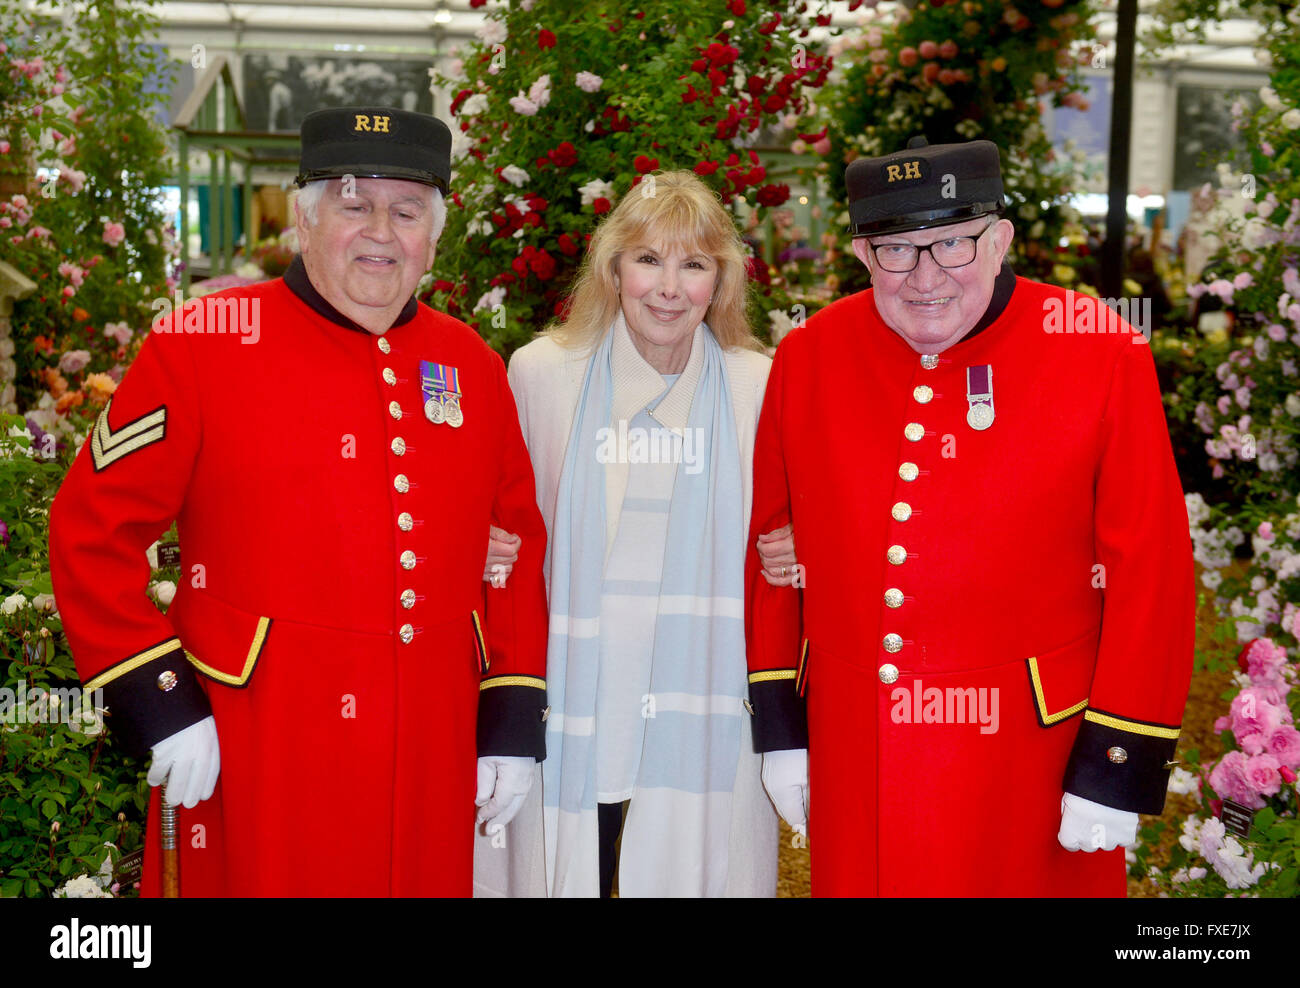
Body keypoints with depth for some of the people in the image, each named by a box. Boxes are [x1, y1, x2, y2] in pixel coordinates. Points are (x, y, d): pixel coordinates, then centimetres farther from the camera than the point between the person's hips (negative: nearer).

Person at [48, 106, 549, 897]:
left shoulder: (473, 366, 6)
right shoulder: (202, 346, -6)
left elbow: (517, 548, 10)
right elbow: (92, 531, -5)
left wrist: (513, 721, 6)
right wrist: (156, 706, -11)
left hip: (429, 763, 4)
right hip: (251, 764, -4)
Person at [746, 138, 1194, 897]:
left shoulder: (1103, 356, -10)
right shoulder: (807, 358, -2)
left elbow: (1153, 569, -9)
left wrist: (1121, 767, -9)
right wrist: (777, 722, 6)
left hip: (1031, 760, -2)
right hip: (855, 757, 3)